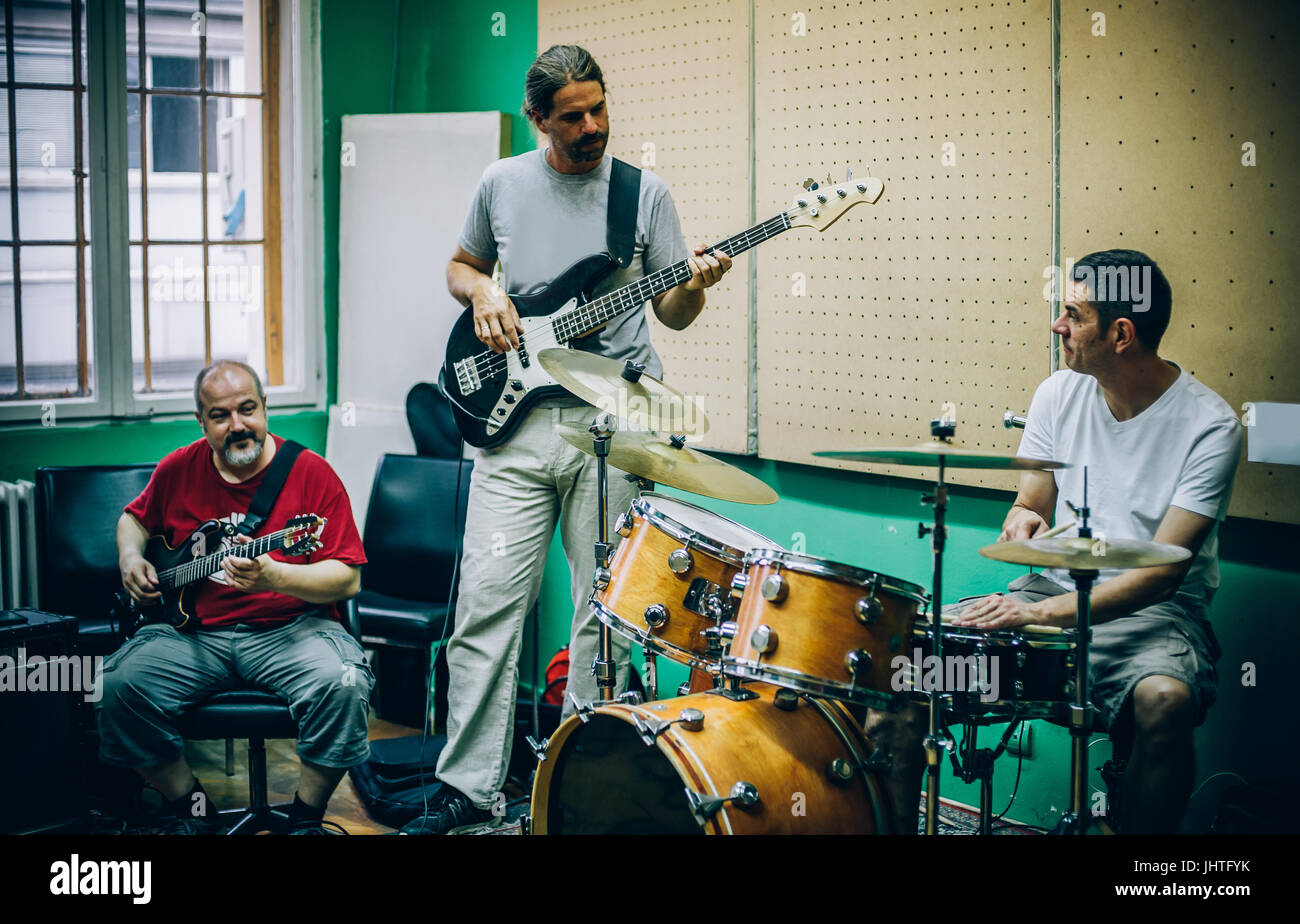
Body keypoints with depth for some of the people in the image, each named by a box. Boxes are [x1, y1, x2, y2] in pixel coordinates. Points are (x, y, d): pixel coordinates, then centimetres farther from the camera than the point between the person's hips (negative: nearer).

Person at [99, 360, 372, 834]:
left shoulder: (312, 473, -4)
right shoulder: (179, 469, 8)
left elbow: (348, 580, -9)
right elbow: (135, 518, 30)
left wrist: (273, 576, -25)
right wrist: (131, 559, 8)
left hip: (290, 627, -3)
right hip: (194, 630, 3)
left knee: (342, 684, -33)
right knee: (118, 686, -23)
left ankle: (306, 815, -7)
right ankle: (187, 803, 2)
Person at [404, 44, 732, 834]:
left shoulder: (645, 193, 4)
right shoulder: (503, 184, 9)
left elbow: (672, 312, 6)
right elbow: (461, 265, 23)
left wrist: (696, 287, -16)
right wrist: (482, 293, 1)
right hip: (516, 416, 1)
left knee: (605, 611, 4)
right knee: (488, 603, -3)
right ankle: (470, 788, 6)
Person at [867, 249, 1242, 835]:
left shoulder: (1209, 426, -13)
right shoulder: (1059, 395, 2)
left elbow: (1162, 573, -19)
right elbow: (1031, 506, 10)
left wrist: (1043, 613, -29)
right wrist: (1023, 522, -17)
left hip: (1151, 611, -4)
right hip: (1054, 588, 5)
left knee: (1164, 699, -37)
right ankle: (896, 823, 1)